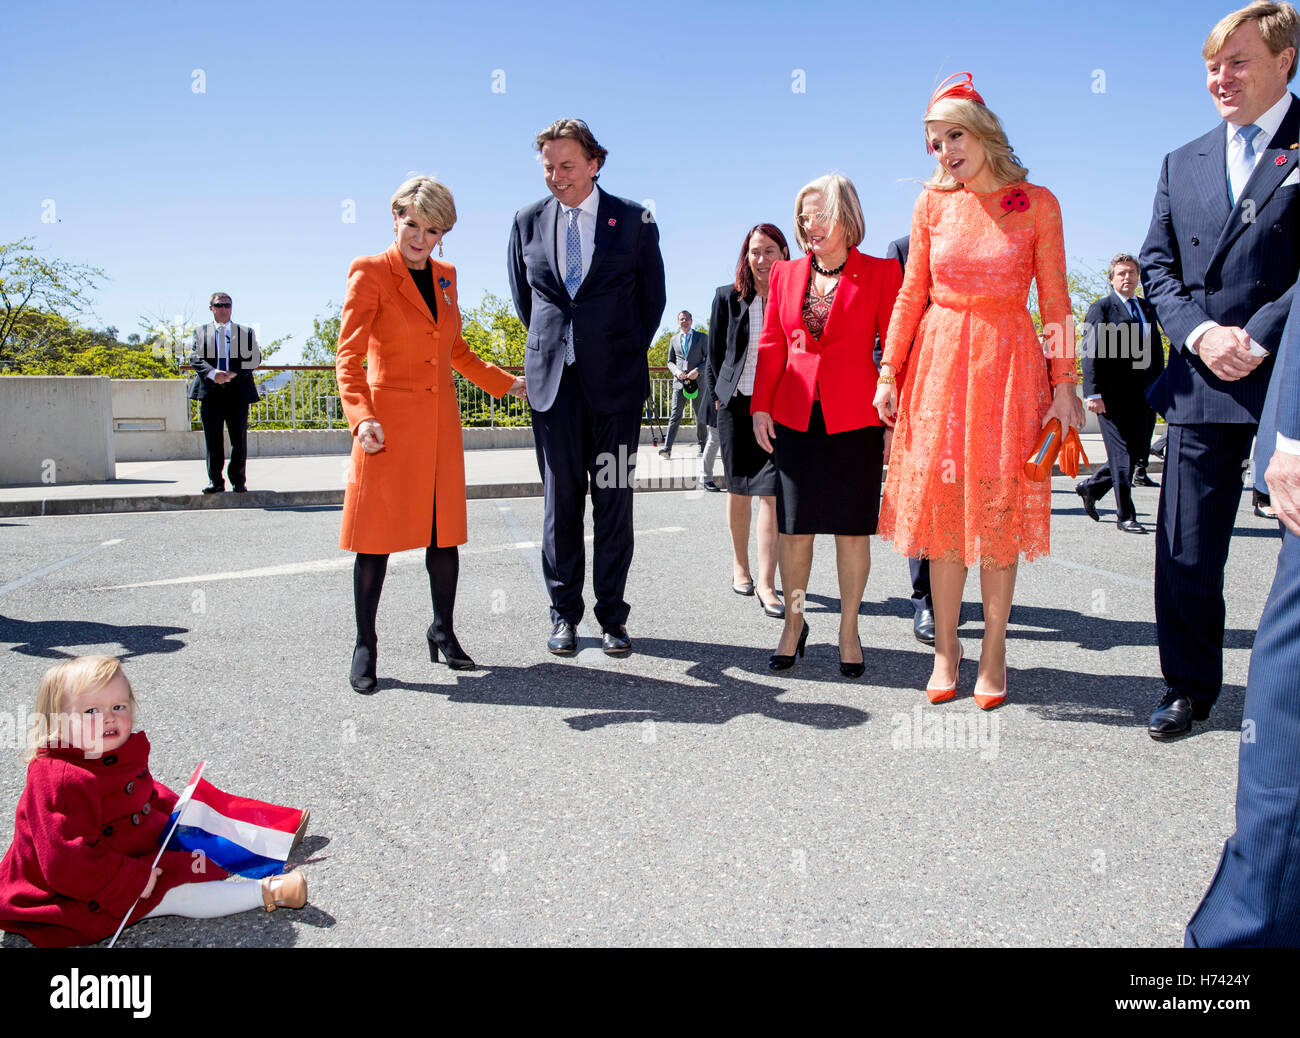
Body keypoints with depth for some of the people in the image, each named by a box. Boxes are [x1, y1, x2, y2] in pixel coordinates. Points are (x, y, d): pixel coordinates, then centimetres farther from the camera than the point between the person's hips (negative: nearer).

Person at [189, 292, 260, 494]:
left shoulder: (246, 332, 12)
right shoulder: (201, 331, 13)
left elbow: (255, 359, 3)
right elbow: (195, 357, 2)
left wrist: (235, 373, -12)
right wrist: (212, 373, -16)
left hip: (238, 390, 0)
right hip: (210, 391, 0)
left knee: (239, 439, 1)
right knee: (212, 439, 1)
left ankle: (238, 480, 11)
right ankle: (215, 481, 8)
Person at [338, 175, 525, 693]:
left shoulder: (445, 275, 12)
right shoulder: (370, 272, -6)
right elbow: (348, 356, -11)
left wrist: (505, 382, 17)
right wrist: (361, 416, -25)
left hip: (440, 423, 5)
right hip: (390, 422, -5)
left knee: (445, 530, 8)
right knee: (378, 534, 0)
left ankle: (443, 631, 24)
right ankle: (365, 647, 12)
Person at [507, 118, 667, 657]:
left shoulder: (633, 219, 2)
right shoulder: (528, 221, 8)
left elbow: (653, 296, 10)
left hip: (614, 380, -1)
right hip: (553, 380, 2)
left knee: (614, 501, 3)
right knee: (560, 500, 5)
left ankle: (611, 616, 13)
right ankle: (564, 613, 16)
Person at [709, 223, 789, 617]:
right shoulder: (728, 297, 4)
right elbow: (715, 352, 11)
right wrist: (721, 395, 8)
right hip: (736, 404, 1)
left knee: (771, 492, -10)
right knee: (738, 489, 11)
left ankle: (766, 583, -8)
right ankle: (739, 566, 29)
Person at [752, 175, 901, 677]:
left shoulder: (881, 273, 1)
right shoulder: (784, 274, 11)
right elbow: (771, 346, 13)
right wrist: (761, 406, 3)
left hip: (855, 420, -2)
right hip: (795, 419, 3)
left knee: (852, 528, 4)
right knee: (794, 528, 5)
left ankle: (848, 630, 19)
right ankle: (793, 622, 22)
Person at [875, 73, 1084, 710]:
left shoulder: (1036, 203, 1)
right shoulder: (932, 204, 7)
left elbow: (1055, 300, 0)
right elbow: (911, 295, 8)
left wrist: (1064, 382, -5)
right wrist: (888, 373, 2)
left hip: (1008, 364, -2)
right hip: (939, 361, 2)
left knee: (998, 511, 0)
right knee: (941, 507, 3)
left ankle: (993, 652, 12)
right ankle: (945, 648, 13)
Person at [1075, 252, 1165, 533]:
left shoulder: (1148, 308, 18)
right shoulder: (1101, 308, -1)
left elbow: (1157, 352, 19)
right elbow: (1091, 354, -8)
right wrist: (1093, 393, -16)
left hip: (1143, 394, 6)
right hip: (1113, 394, -6)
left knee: (1137, 450, 8)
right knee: (1122, 453, -4)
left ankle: (1090, 487, 27)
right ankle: (1125, 516, 4)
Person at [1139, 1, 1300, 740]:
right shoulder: (1184, 164, 16)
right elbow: (1157, 265, 12)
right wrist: (1200, 331, -4)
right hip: (1202, 383, 4)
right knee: (1186, 552, 6)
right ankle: (1190, 687, 21)